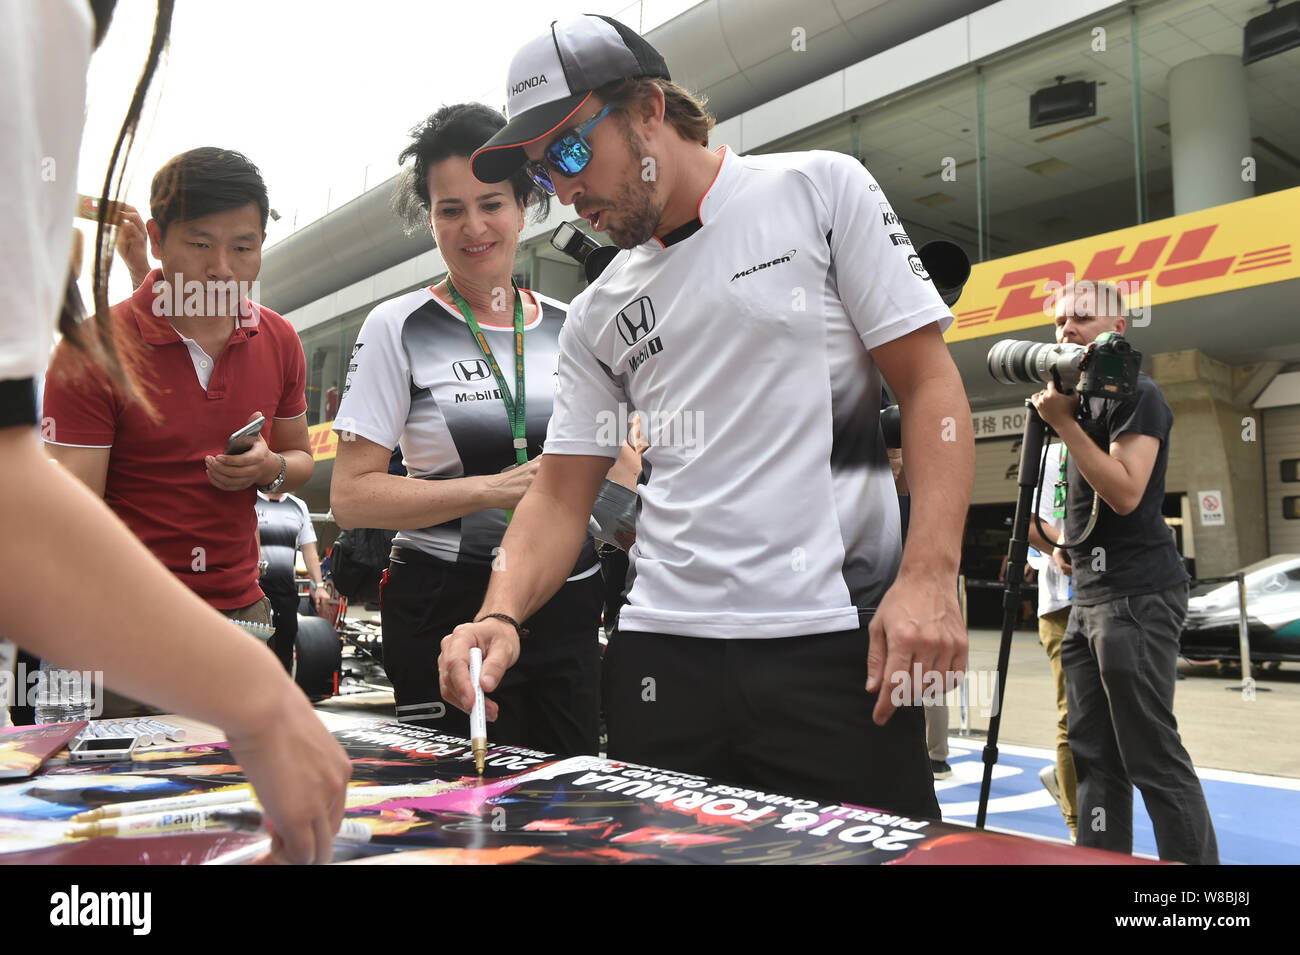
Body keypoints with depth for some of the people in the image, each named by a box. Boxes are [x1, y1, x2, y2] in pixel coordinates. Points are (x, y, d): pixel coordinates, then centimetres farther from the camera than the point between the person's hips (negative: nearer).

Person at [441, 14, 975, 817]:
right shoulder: (598, 315, 14)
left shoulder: (819, 190, 2)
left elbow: (930, 386, -3)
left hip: (835, 640, -3)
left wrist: (928, 578, -15)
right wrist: (501, 614, -6)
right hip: (663, 653, 4)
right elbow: (561, 495, 13)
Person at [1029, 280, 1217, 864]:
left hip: (1136, 596, -9)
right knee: (1094, 754, 9)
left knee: (1153, 759, -8)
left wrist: (1063, 423, -17)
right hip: (1088, 596, 9)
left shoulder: (1135, 394, -6)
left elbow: (1125, 493, -19)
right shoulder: (1082, 398, 20)